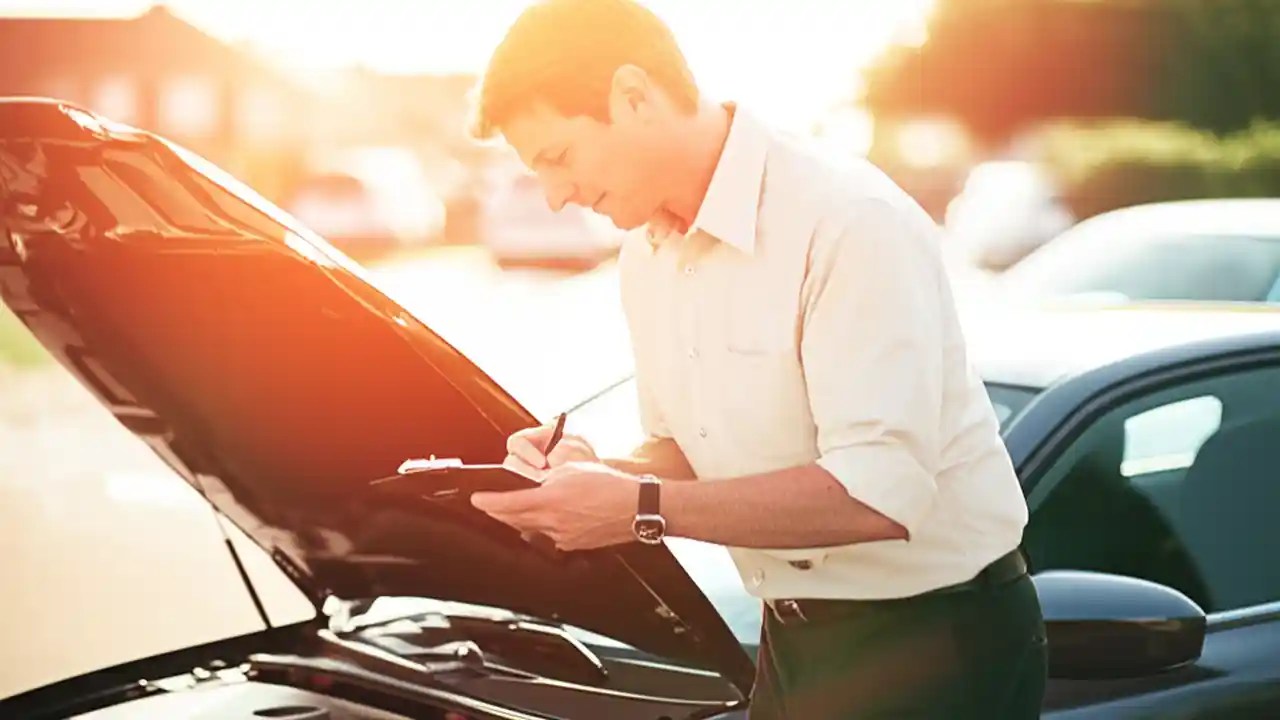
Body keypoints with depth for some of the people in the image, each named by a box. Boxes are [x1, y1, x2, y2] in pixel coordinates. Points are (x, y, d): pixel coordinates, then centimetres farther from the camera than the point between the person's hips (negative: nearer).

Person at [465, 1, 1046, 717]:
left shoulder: (849, 221, -21)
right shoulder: (646, 259, 5)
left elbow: (879, 493, -28)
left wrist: (642, 509, -28)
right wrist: (598, 475, -6)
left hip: (934, 639, -7)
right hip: (796, 640, 8)